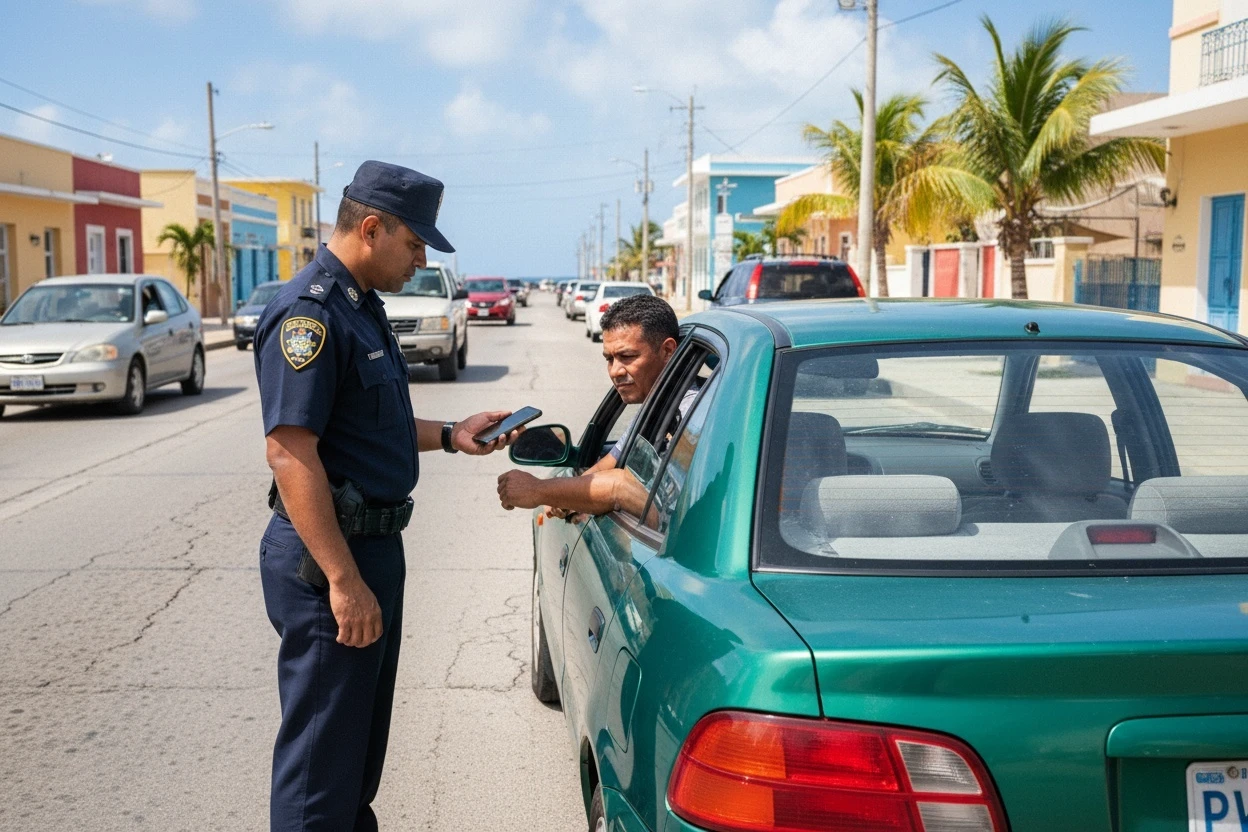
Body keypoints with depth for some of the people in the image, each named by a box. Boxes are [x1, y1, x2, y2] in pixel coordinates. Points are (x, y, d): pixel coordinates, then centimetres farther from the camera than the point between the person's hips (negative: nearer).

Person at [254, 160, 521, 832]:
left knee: (362, 739, 22)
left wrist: (451, 436, 11)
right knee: (322, 752, 2)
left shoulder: (360, 306, 14)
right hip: (328, 557, -10)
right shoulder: (310, 312, -19)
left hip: (372, 545, 10)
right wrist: (344, 580, -26)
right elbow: (289, 450, -25)